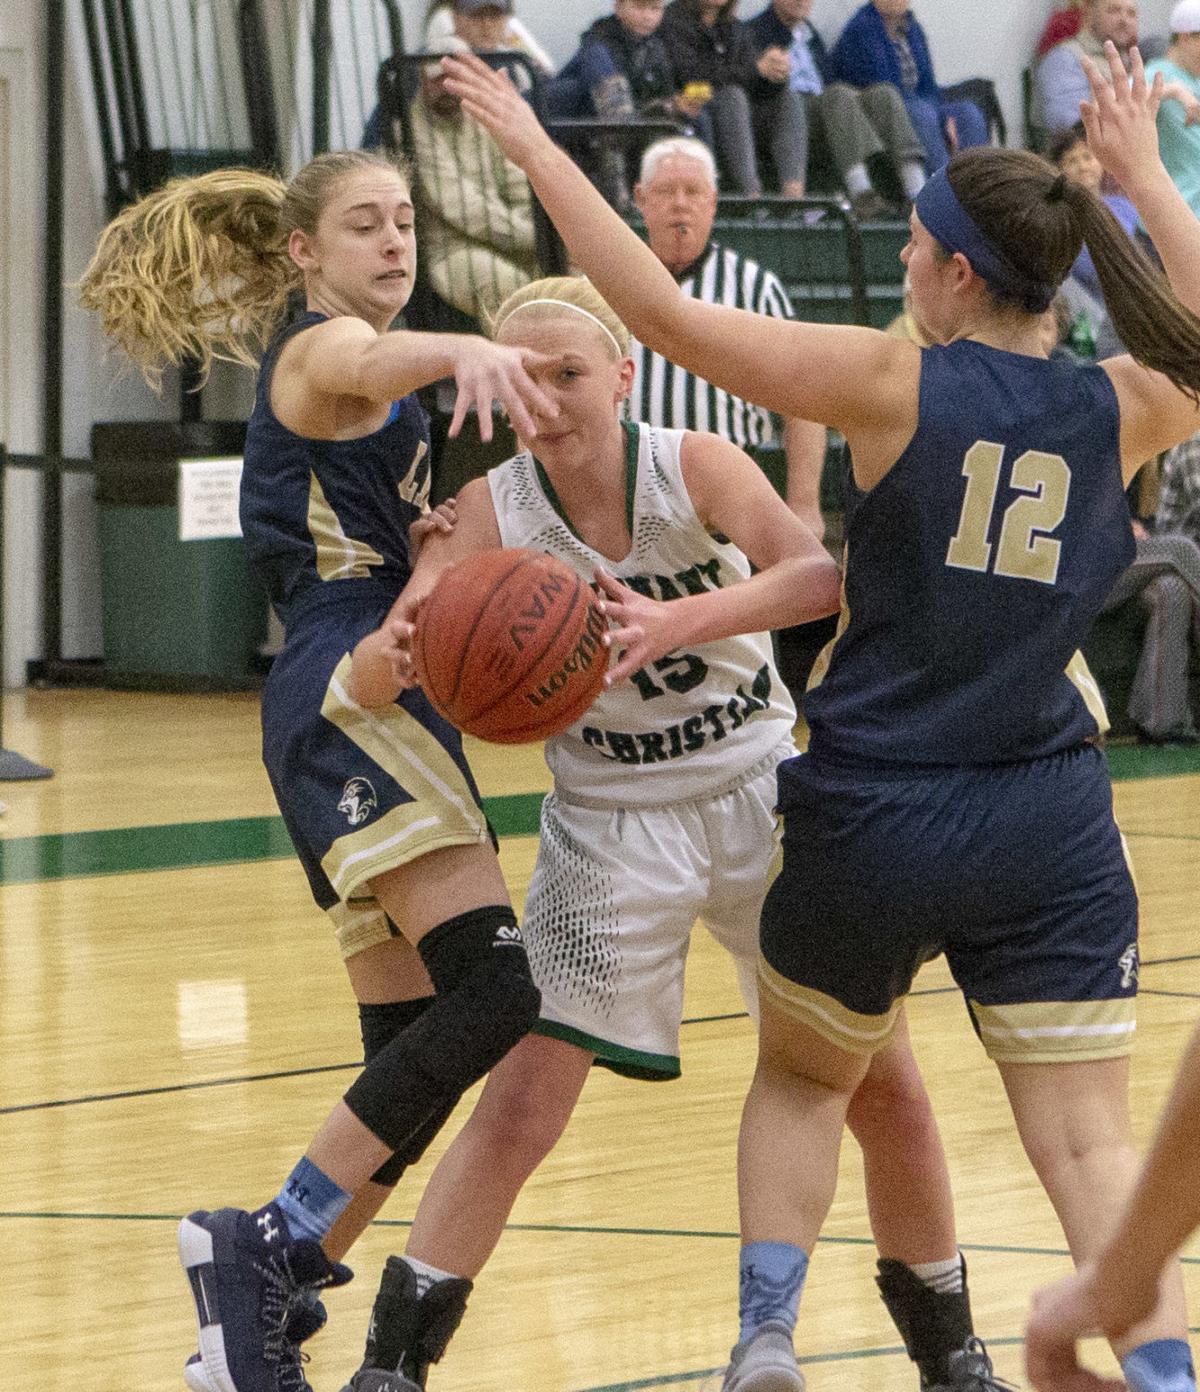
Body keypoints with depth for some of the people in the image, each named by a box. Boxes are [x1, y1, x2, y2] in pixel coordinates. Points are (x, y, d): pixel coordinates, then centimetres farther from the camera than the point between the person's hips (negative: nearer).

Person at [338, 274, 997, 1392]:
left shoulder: (695, 467, -17)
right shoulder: (493, 512, -14)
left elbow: (822, 574, -34)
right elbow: (369, 680, -21)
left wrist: (678, 620, -51)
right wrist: (395, 653, -46)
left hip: (760, 796, 0)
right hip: (610, 829, 0)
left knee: (883, 1085, 6)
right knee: (518, 1111, -10)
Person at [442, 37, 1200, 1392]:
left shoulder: (897, 386, -11)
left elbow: (668, 315, -12)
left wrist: (537, 150, -4)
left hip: (875, 818, -2)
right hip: (1048, 825, 2)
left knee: (801, 1078, 23)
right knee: (1090, 1141, 1)